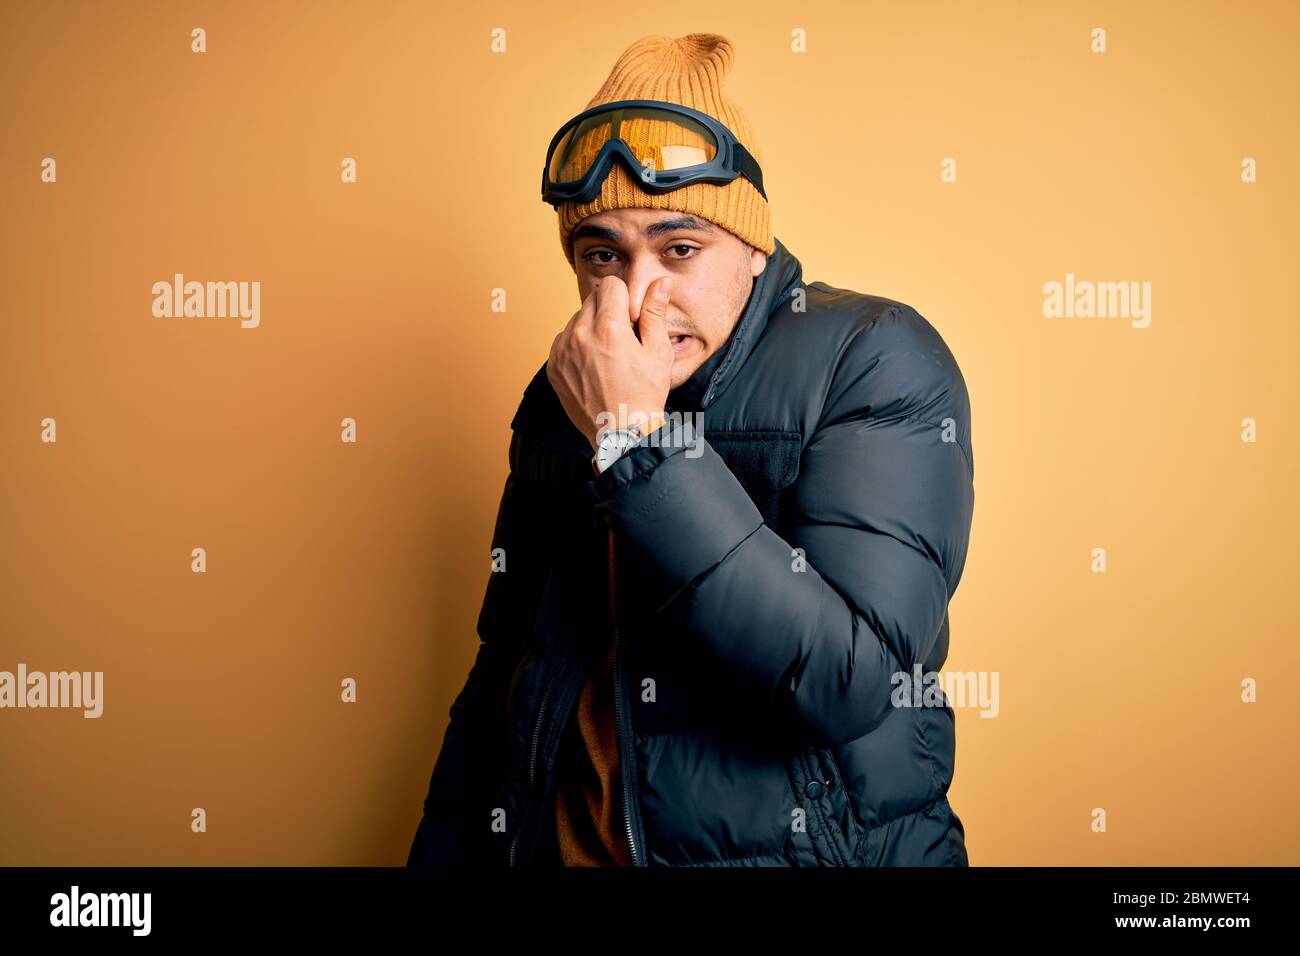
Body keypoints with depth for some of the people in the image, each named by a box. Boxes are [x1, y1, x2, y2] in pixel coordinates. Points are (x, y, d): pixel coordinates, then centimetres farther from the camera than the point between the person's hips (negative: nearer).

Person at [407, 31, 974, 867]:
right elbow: (503, 670, 8)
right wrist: (442, 853, 6)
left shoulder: (878, 360, -16)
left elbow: (846, 683, -26)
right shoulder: (563, 397, -1)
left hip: (817, 844, -4)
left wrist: (635, 440, -26)